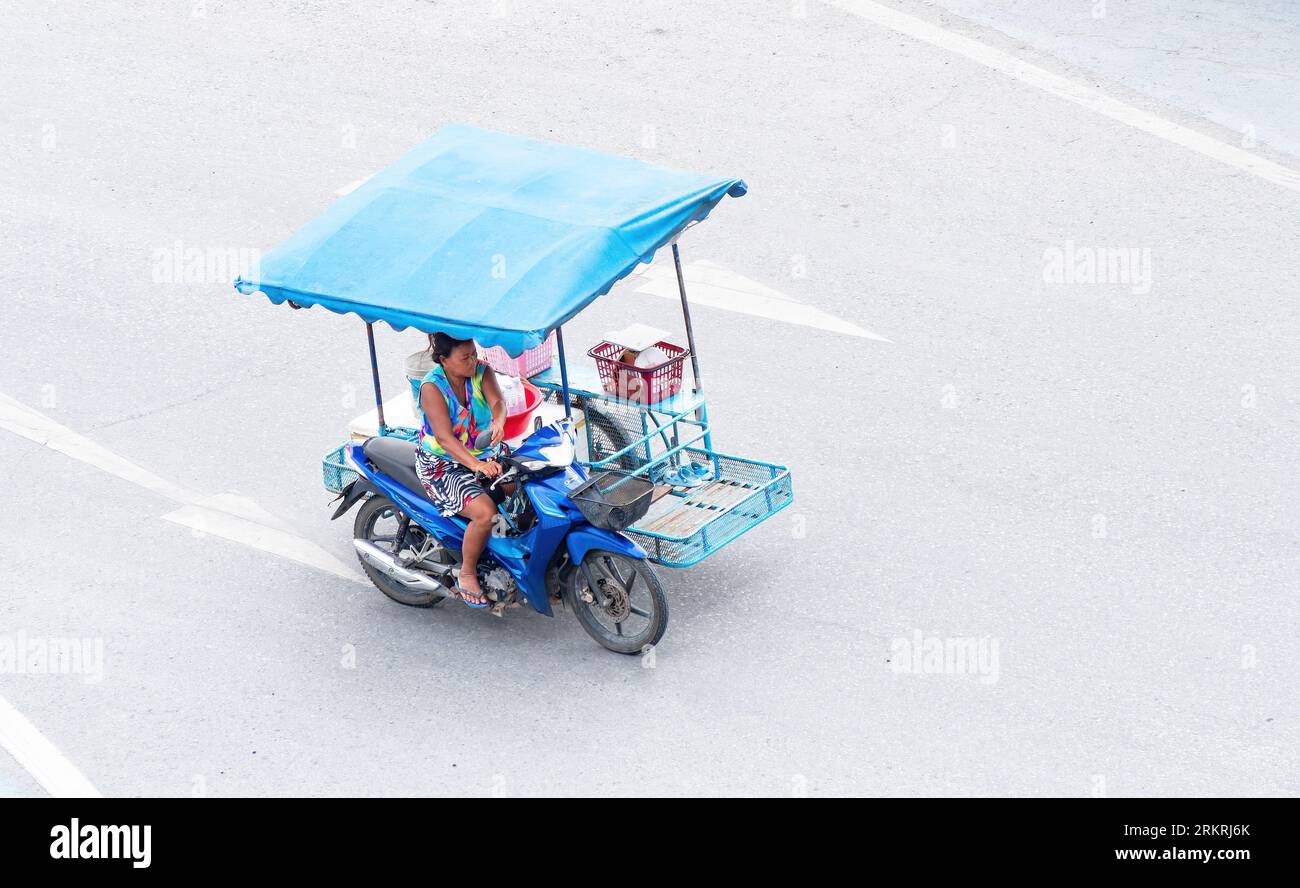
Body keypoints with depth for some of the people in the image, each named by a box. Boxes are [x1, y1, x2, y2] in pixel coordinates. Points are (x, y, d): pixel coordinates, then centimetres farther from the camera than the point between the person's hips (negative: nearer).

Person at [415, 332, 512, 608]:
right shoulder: (432, 387, -19)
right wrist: (476, 465, -45)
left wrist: (498, 422, -46)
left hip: (485, 455, 6)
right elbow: (444, 437, -29)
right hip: (443, 465, -6)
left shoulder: (482, 372, -3)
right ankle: (467, 575, -8)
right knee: (486, 513, -28)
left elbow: (497, 401, -21)